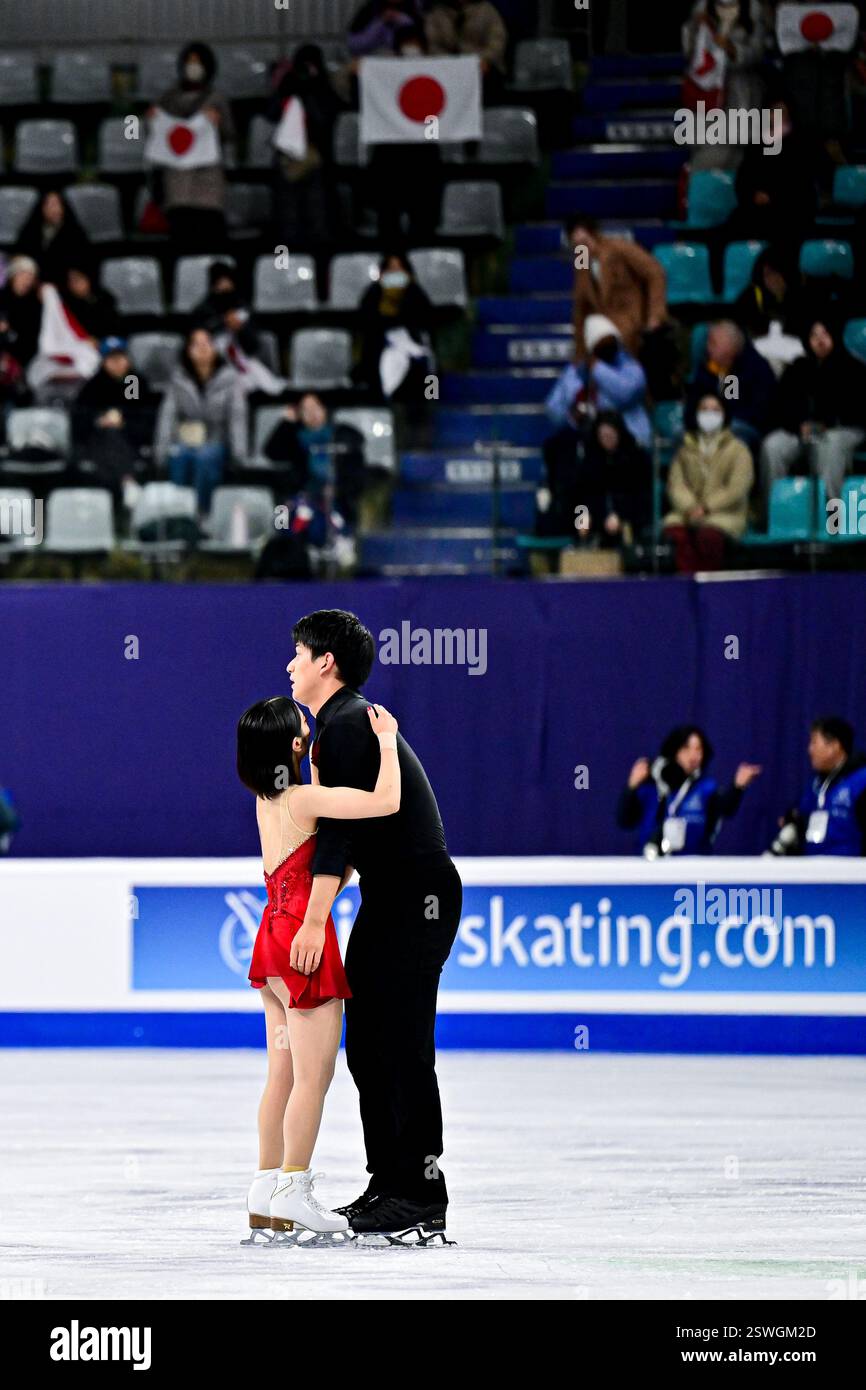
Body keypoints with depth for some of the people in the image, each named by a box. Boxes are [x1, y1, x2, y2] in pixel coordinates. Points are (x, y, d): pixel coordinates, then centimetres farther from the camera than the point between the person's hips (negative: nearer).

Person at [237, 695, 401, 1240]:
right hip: (304, 940, -9)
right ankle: (292, 1193, -2)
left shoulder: (266, 799, 8)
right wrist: (386, 740, -11)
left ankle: (265, 1194, 15)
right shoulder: (303, 800, -16)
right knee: (314, 1077, -3)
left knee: (282, 1076, 13)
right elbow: (387, 801, -24)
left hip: (272, 941, 9)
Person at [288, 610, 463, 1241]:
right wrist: (318, 908, 22)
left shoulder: (349, 725, -15)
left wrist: (315, 920, -28)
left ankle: (422, 1195, -10)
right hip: (389, 898, 10)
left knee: (402, 1045, -11)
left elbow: (340, 826, -24)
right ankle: (388, 1185, 14)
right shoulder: (340, 725, 17)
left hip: (417, 897, -10)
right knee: (366, 1045, 11)